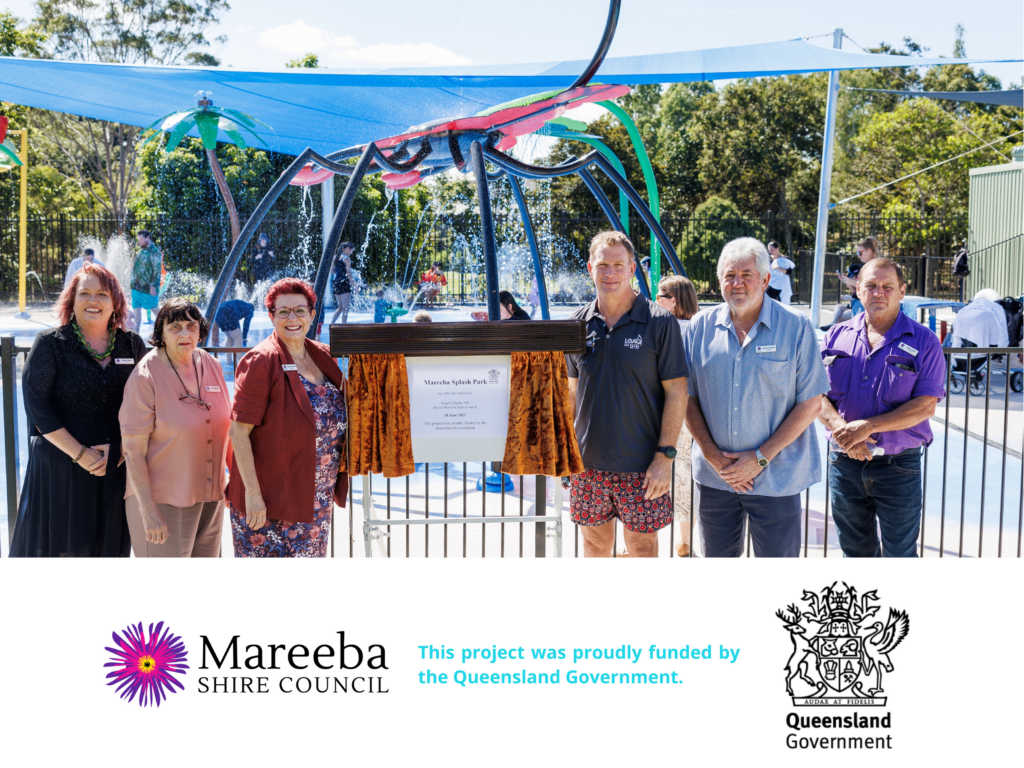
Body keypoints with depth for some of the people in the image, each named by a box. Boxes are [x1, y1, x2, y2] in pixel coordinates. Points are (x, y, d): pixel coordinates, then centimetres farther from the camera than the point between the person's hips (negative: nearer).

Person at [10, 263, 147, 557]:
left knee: (108, 548, 10)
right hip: (60, 465, -2)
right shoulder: (50, 343, -3)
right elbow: (37, 407, -8)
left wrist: (118, 449, -9)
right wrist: (80, 454, -12)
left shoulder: (132, 345, 5)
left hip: (118, 465, 3)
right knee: (59, 548, 3)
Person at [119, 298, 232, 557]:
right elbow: (133, 451, -14)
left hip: (210, 498, 6)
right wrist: (148, 511, -17)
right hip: (163, 501, -6)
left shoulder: (211, 365, 4)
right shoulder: (145, 377, -13)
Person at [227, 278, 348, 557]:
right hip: (267, 502, -6)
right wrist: (252, 492, -20)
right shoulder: (260, 361, -13)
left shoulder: (324, 356, 7)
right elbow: (239, 431, -16)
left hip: (317, 501, 6)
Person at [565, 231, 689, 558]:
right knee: (595, 543, 13)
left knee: (642, 546, 6)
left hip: (642, 465, -3)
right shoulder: (579, 323, 4)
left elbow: (676, 392, -8)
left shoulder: (659, 322, -8)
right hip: (588, 462, 3)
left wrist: (665, 456, -13)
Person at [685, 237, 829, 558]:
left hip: (776, 476, -3)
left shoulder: (795, 328, -5)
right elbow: (688, 398, 5)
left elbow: (810, 403, -6)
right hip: (713, 477, 3)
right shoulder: (700, 327, 4)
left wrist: (761, 458, -12)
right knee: (718, 557, 13)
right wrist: (713, 456, -7)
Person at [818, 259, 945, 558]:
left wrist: (867, 426, -20)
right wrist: (841, 429, -17)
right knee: (855, 550, 16)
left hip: (898, 466, -3)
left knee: (900, 553, 5)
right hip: (844, 463, 3)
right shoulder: (836, 336, 6)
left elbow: (926, 406, -11)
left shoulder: (924, 342, -3)